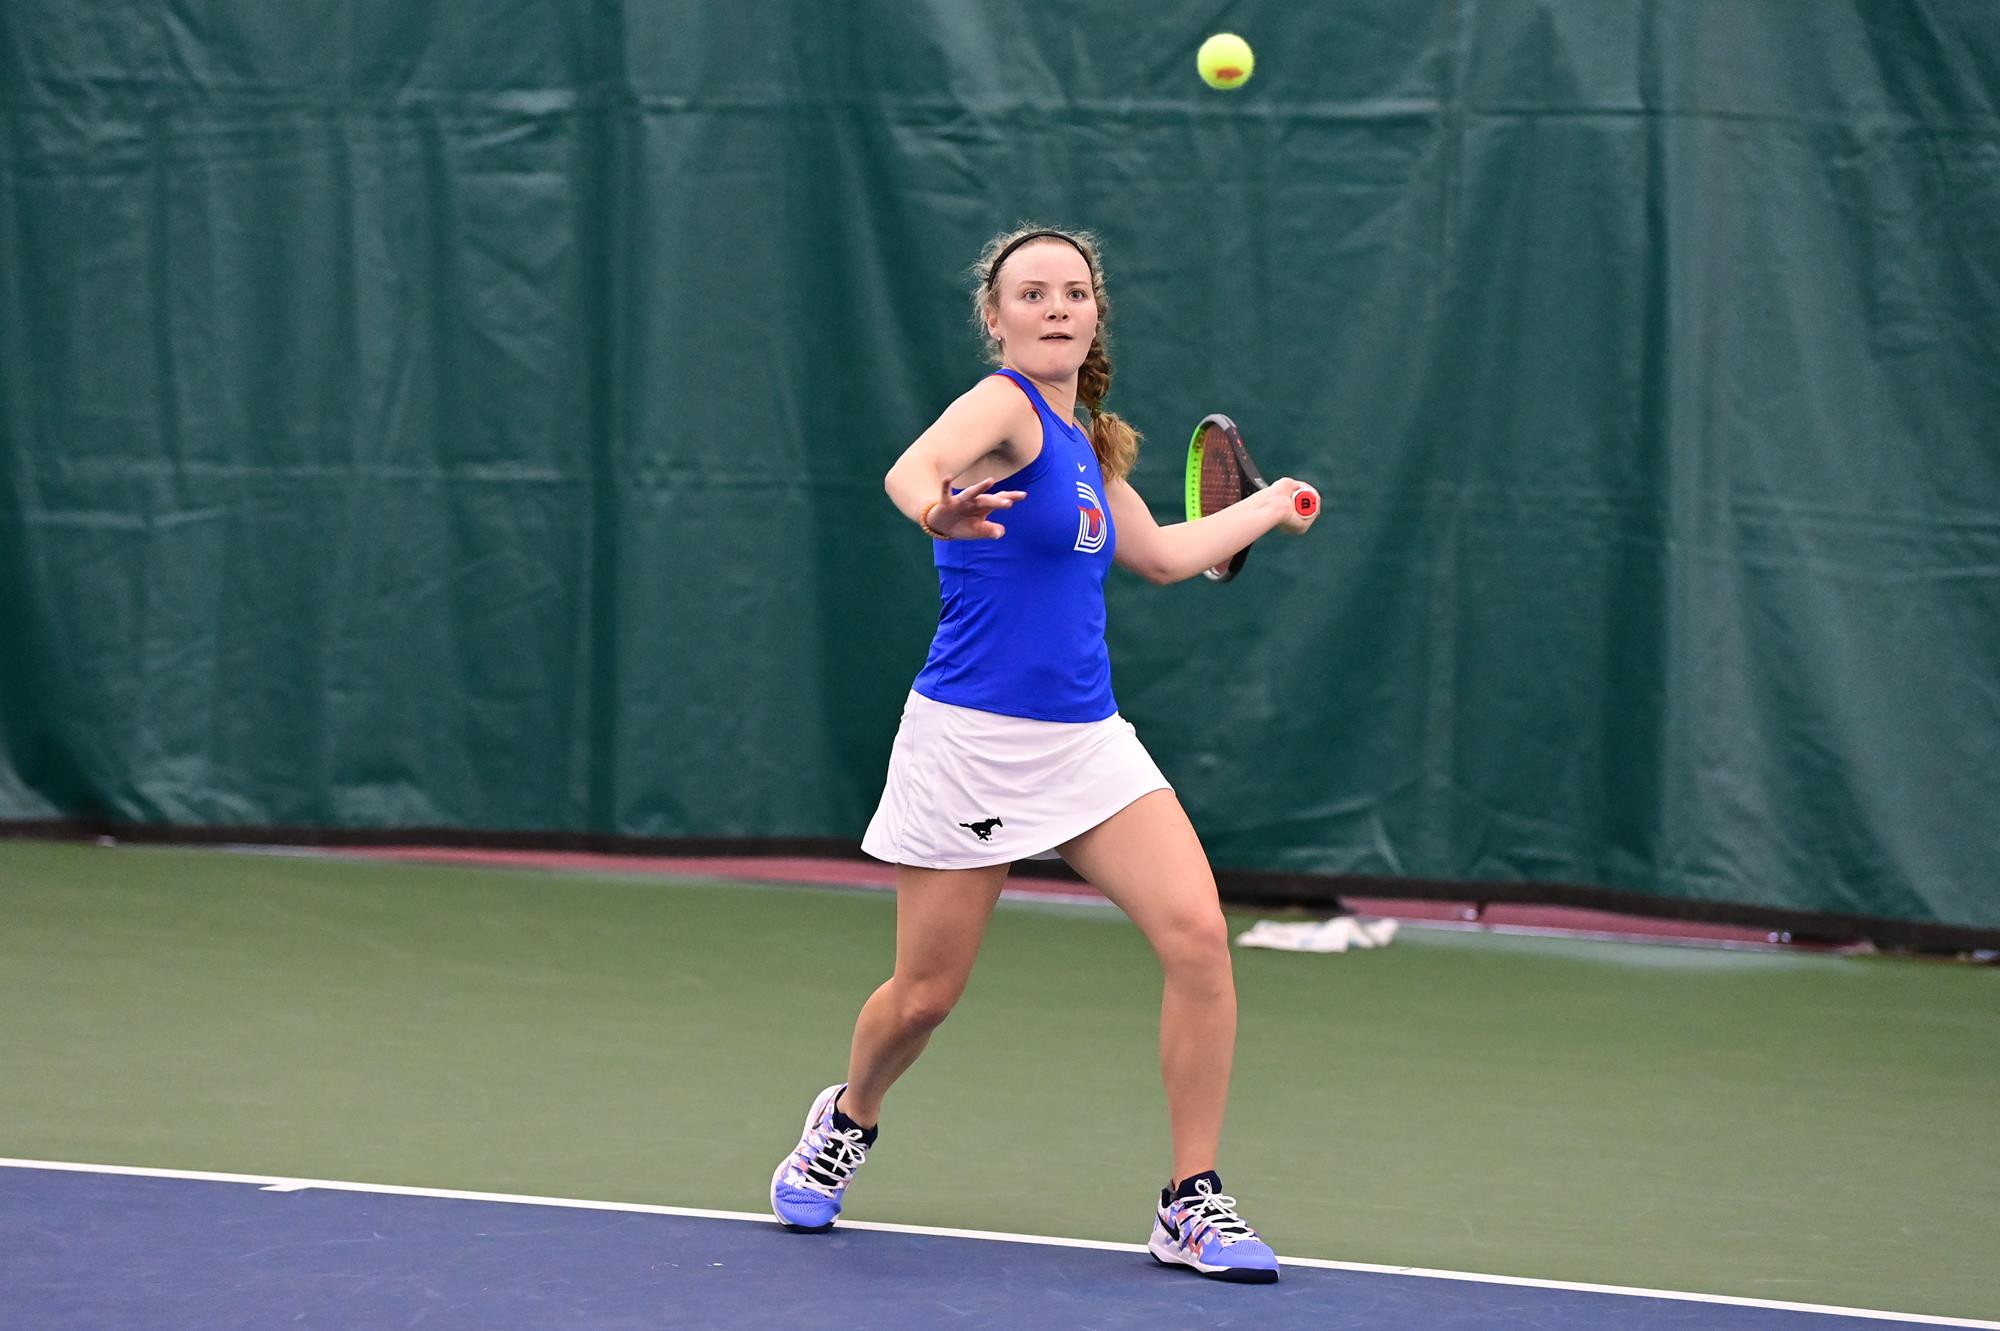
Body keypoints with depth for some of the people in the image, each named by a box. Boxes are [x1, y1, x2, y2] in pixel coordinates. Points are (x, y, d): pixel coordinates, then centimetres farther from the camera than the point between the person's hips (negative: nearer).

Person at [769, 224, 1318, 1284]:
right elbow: (913, 466, -34)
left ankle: (1193, 1206, -5)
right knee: (924, 994, 3)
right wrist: (935, 506, -57)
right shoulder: (1003, 405, -10)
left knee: (1198, 935, -13)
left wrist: (1267, 507, 42)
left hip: (1085, 741, 6)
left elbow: (1161, 554, 33)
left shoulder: (1086, 443, 13)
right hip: (970, 742, -6)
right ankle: (846, 1122, 38)